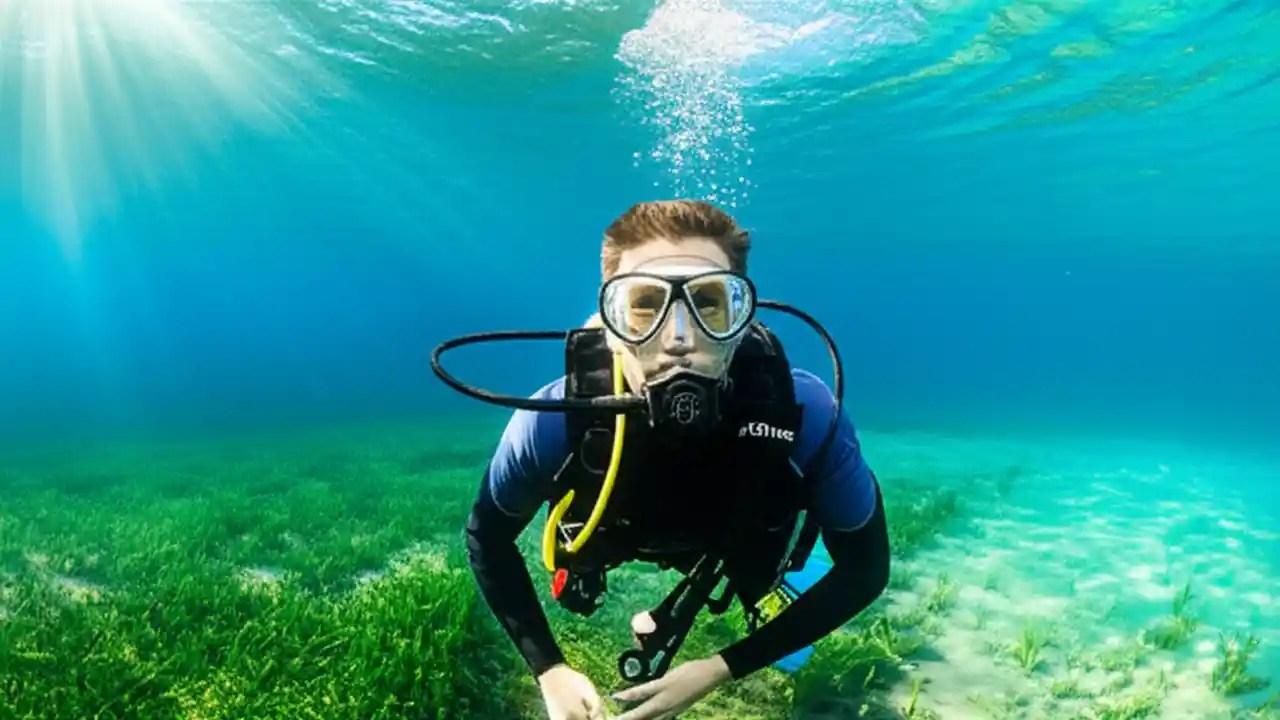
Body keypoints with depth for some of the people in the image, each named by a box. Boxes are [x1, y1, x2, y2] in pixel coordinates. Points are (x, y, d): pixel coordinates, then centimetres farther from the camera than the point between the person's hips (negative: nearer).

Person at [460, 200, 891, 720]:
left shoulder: (806, 415, -43)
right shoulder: (554, 423, -41)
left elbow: (865, 568, -27)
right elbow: (486, 536, -19)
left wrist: (720, 670, -29)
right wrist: (550, 670, -24)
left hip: (739, 540, 0)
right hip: (620, 536, 1)